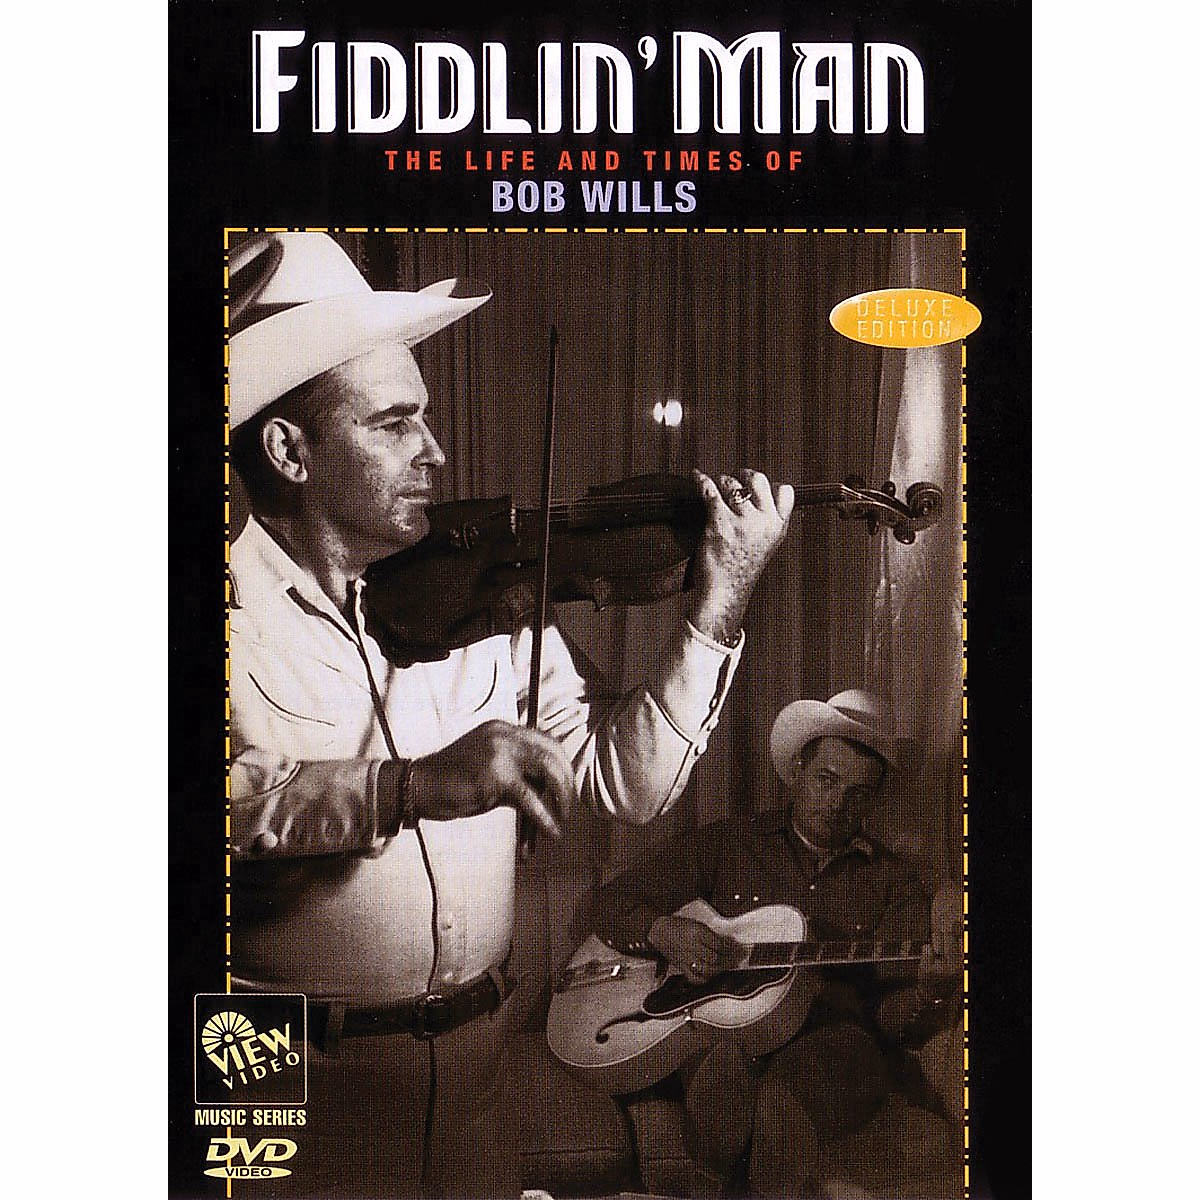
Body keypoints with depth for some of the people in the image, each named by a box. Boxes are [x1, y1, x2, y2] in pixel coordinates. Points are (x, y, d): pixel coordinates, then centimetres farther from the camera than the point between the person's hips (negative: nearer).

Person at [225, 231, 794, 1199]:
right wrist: (410, 786, -37)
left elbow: (626, 781, 1)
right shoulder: (240, 599, -10)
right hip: (295, 1083, -3)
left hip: (476, 1068, 4)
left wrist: (720, 603, -8)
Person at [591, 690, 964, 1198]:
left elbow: (893, 1014, 8)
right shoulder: (726, 845, 15)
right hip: (714, 1028, 1)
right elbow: (612, 903, 14)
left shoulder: (892, 879, 16)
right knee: (727, 1062, -36)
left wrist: (929, 993, -17)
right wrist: (665, 931, -9)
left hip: (835, 1036, -1)